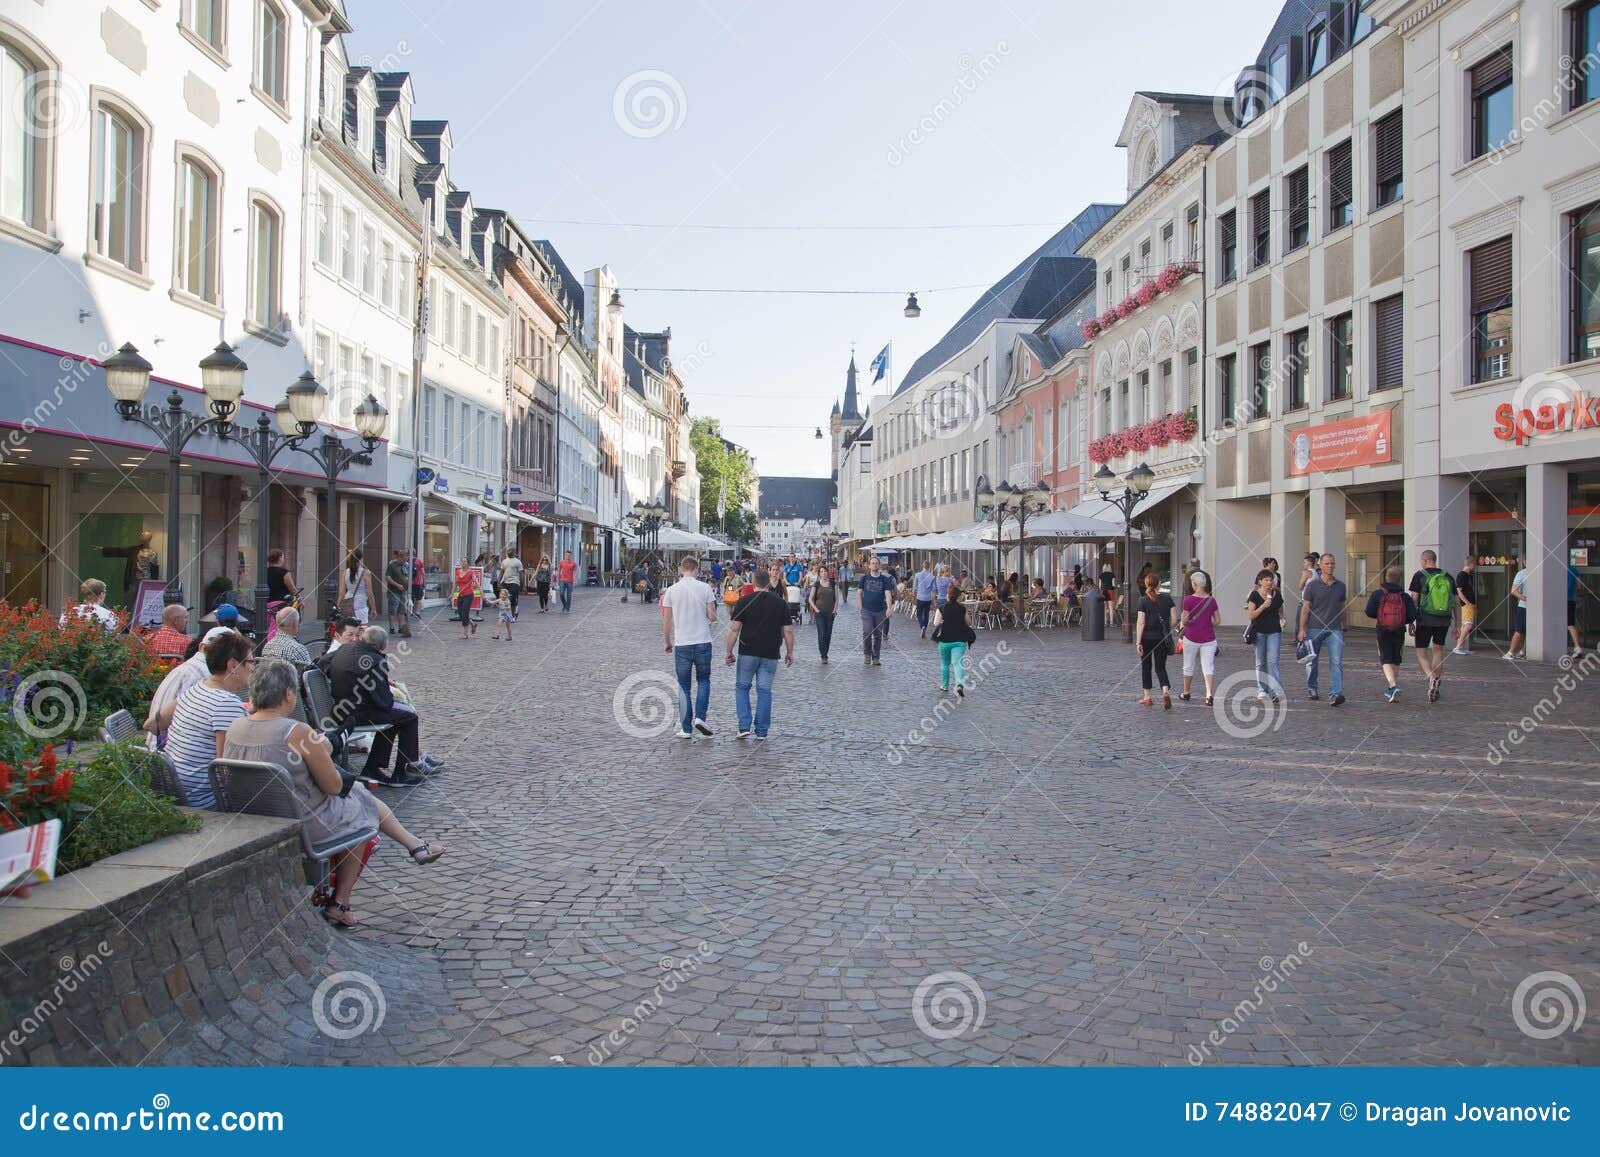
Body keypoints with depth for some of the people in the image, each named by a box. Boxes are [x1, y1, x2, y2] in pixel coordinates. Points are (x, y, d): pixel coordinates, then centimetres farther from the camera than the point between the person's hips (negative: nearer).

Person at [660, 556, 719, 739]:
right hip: (703, 642, 0)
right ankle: (700, 717, 0)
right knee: (703, 680, 17)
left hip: (681, 644, 0)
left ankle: (686, 729, 8)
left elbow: (666, 620, 2)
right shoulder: (705, 588, -4)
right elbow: (712, 616, -3)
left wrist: (667, 642, 15)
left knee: (684, 686, 7)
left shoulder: (671, 591, -2)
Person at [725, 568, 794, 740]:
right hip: (770, 654, 2)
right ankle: (762, 731, 8)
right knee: (764, 690, 8)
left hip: (748, 653, -1)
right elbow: (788, 631, 3)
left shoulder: (744, 601, -3)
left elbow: (734, 629, -7)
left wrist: (729, 651, 1)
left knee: (742, 687, 12)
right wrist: (789, 652, 14)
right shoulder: (780, 603, 3)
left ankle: (744, 727, 2)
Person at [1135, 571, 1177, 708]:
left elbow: (1141, 623, -12)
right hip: (1162, 639, 2)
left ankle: (1147, 697, 18)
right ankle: (1166, 692, -17)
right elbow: (1174, 620, -2)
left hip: (1147, 638, -2)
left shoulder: (1143, 600, -9)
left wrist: (1138, 641, -9)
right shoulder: (1167, 599, -1)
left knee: (1146, 666, 13)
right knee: (1161, 667, 8)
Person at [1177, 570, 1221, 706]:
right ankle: (1209, 694, -14)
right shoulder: (1211, 600, 1)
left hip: (1191, 637, -2)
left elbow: (1185, 620, -10)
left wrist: (1181, 621, 12)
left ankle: (1186, 693, 27)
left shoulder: (1188, 599, -11)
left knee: (1188, 667, 14)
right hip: (1208, 638, 2)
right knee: (1208, 667, 1)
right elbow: (1217, 620, 6)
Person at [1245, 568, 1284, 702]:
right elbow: (1251, 615, -11)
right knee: (1261, 662, 9)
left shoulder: (1277, 594, 5)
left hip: (1274, 632, 1)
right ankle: (1262, 690, 21)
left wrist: (1282, 618, -2)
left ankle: (1276, 692, -14)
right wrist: (1263, 606, -22)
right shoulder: (1255, 595, -6)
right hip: (1259, 632, -1)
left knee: (1273, 661, -9)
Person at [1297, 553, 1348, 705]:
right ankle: (1311, 688, 31)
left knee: (1337, 661, -11)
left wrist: (1343, 628, 18)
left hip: (1334, 629, 2)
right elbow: (1305, 608, -5)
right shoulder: (1312, 584, -3)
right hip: (1315, 628, -2)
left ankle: (1335, 694, -17)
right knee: (1312, 661, 10)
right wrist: (1302, 630, -10)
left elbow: (1342, 608, 17)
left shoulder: (1340, 585, 8)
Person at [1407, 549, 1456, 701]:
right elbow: (1455, 602, 9)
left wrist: (1411, 622, -2)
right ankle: (1435, 689, 15)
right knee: (1438, 651, 16)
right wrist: (1457, 624, 15)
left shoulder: (1419, 576, -3)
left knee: (1421, 653, 5)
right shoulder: (1448, 577, 8)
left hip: (1425, 620, -4)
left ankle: (1431, 677, -23)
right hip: (1444, 620, 4)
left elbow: (1414, 600, -6)